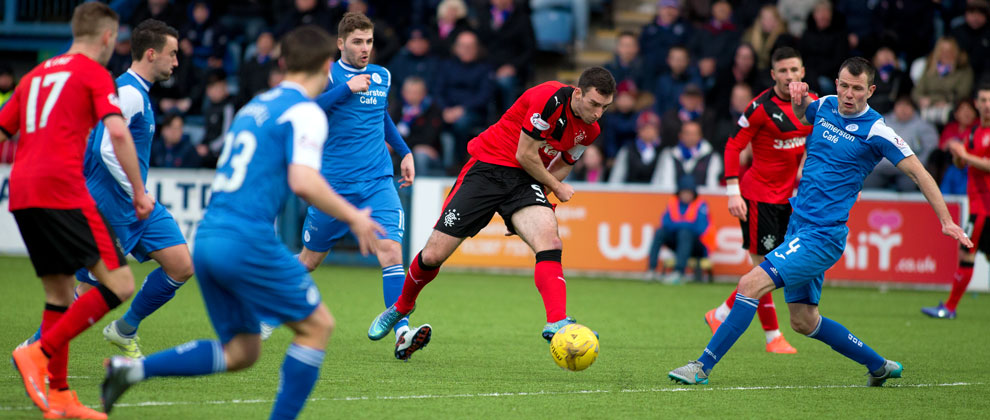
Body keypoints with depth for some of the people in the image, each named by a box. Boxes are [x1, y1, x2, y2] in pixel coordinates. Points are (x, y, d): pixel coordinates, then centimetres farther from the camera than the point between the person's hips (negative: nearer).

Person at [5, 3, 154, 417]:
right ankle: (39, 354, -16)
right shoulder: (94, 73, 3)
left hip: (21, 193, 8)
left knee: (60, 294, 16)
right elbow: (117, 132, -12)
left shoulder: (36, 75, 24)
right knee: (119, 285, -8)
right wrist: (139, 191, -6)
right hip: (62, 192, -8)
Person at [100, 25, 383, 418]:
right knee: (317, 324, 6)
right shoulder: (306, 111, -6)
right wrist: (353, 217, -7)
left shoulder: (256, 105, 20)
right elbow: (303, 182, -19)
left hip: (208, 236, 8)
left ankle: (133, 367, 0)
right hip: (247, 239, -8)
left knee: (241, 352, 13)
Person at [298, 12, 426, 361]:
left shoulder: (382, 77, 11)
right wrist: (347, 88, -23)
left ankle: (401, 334, -26)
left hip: (378, 183, 3)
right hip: (334, 185, -3)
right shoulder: (328, 75, -5)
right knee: (309, 260, 10)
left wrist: (404, 152, 24)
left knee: (391, 250, -17)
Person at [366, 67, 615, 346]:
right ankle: (402, 307, 27)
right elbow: (525, 155, -17)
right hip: (487, 167, -5)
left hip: (525, 179, 5)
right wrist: (556, 187, -3)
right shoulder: (550, 98, -22)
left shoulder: (589, 130, 1)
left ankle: (557, 324, -35)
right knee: (433, 255, -2)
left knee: (550, 241, -26)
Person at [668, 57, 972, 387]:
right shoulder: (825, 106, 7)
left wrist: (946, 221, -10)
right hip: (799, 224, 8)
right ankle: (879, 366, 28)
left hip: (823, 235, -8)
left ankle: (702, 367, -15)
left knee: (751, 283, -19)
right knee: (804, 322, 13)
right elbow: (800, 115, 32)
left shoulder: (875, 131, -11)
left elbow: (918, 173, -7)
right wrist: (799, 98, 8)